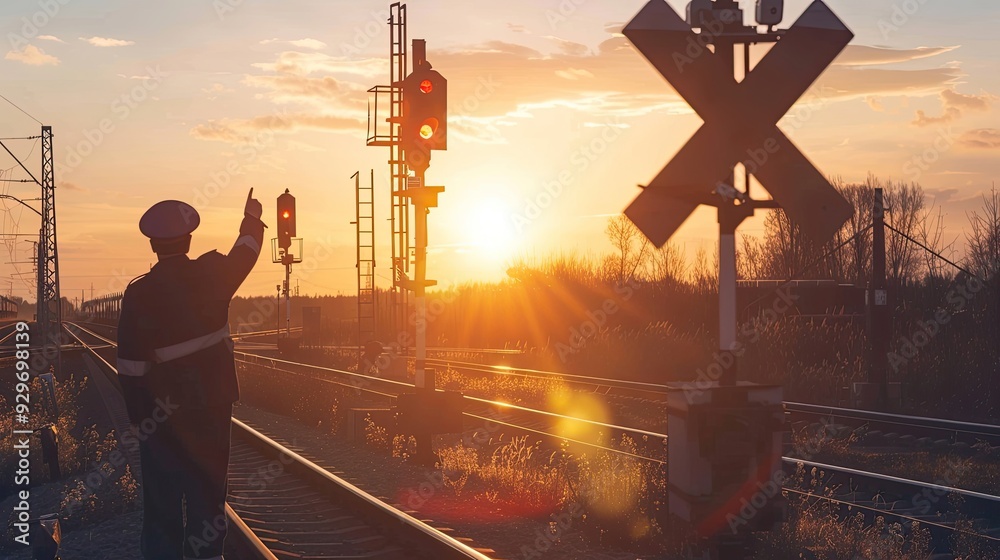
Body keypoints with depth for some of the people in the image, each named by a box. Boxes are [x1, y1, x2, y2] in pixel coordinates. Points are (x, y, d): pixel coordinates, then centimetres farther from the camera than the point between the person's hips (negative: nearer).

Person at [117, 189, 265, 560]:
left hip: (162, 416, -2)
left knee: (162, 503, 6)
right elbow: (245, 254, 15)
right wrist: (252, 217, 33)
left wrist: (138, 419, 0)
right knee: (207, 497, 10)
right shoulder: (212, 276, -7)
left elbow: (130, 367, -10)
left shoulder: (138, 294, -11)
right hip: (212, 408, 2)